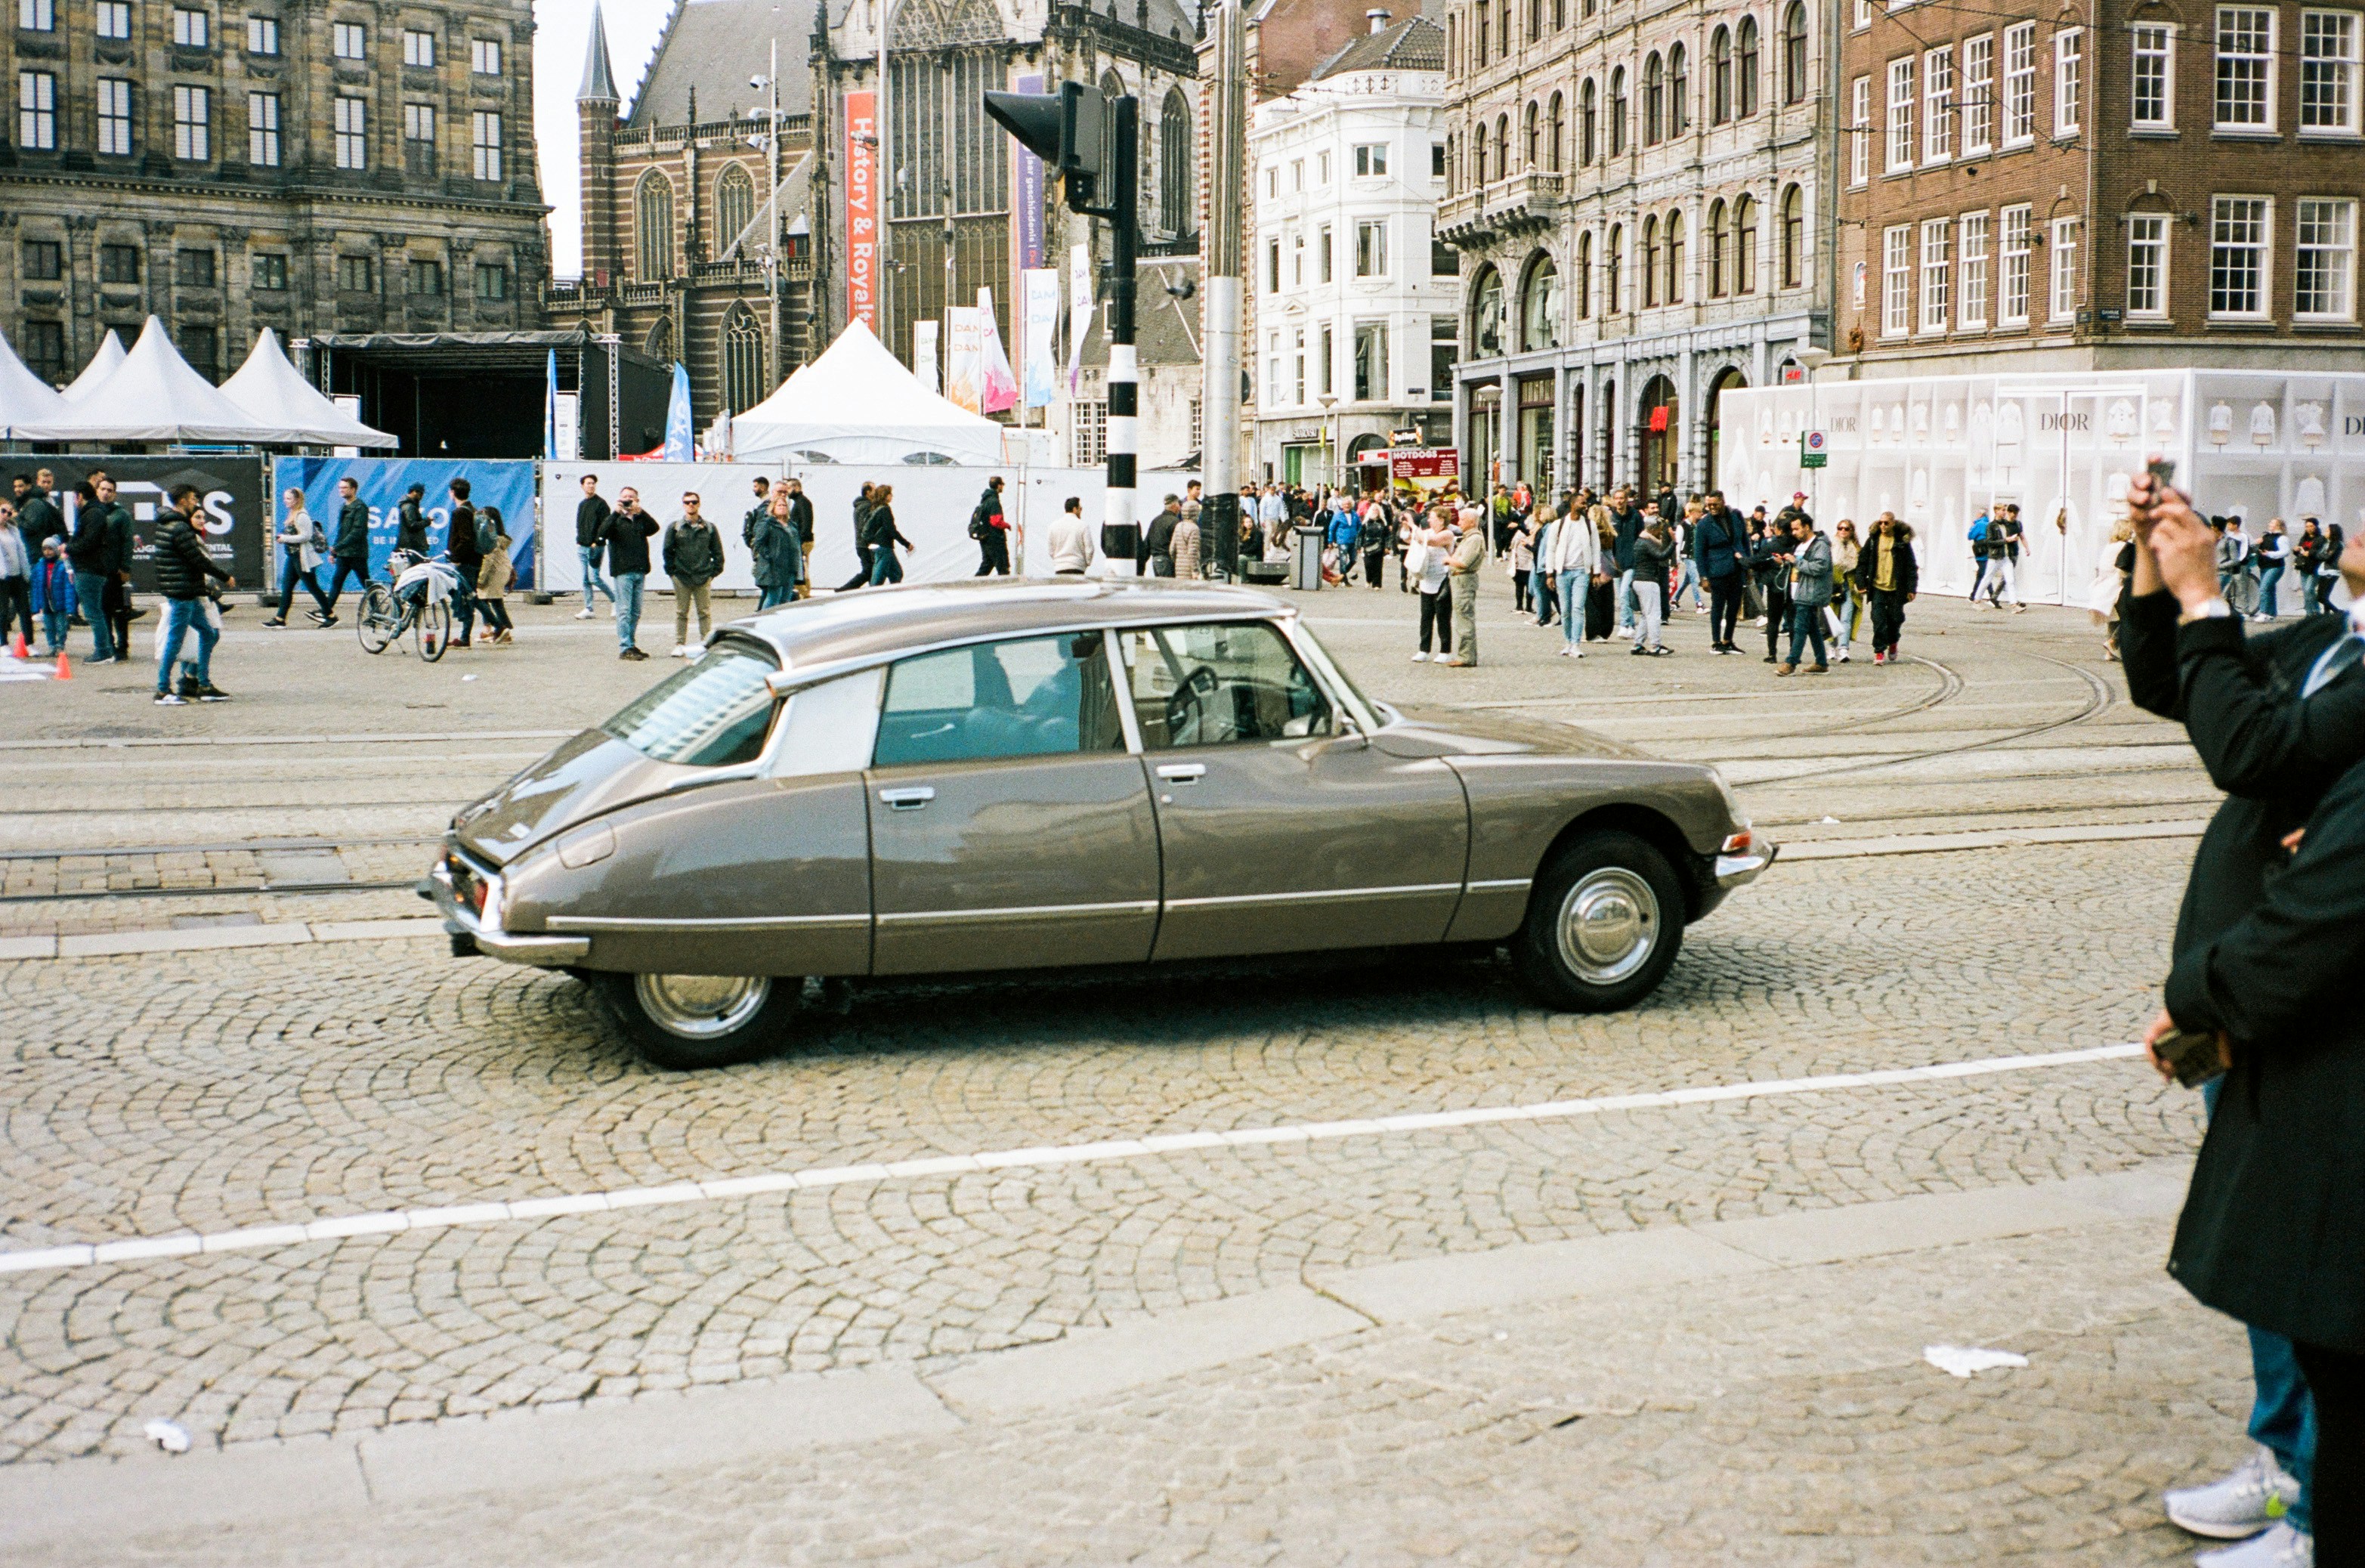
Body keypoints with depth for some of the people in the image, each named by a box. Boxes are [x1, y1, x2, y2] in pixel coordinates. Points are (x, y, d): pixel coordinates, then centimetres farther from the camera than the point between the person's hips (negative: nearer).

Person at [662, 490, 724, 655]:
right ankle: (679, 645, 8)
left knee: (705, 612, 1)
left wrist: (714, 572, 1)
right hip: (681, 578, 0)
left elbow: (717, 552, 9)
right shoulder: (675, 527, 4)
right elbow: (667, 551, 6)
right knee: (681, 612, 4)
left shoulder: (709, 528, 6)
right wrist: (672, 571, -1)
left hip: (703, 578, 0)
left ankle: (706, 643, 5)